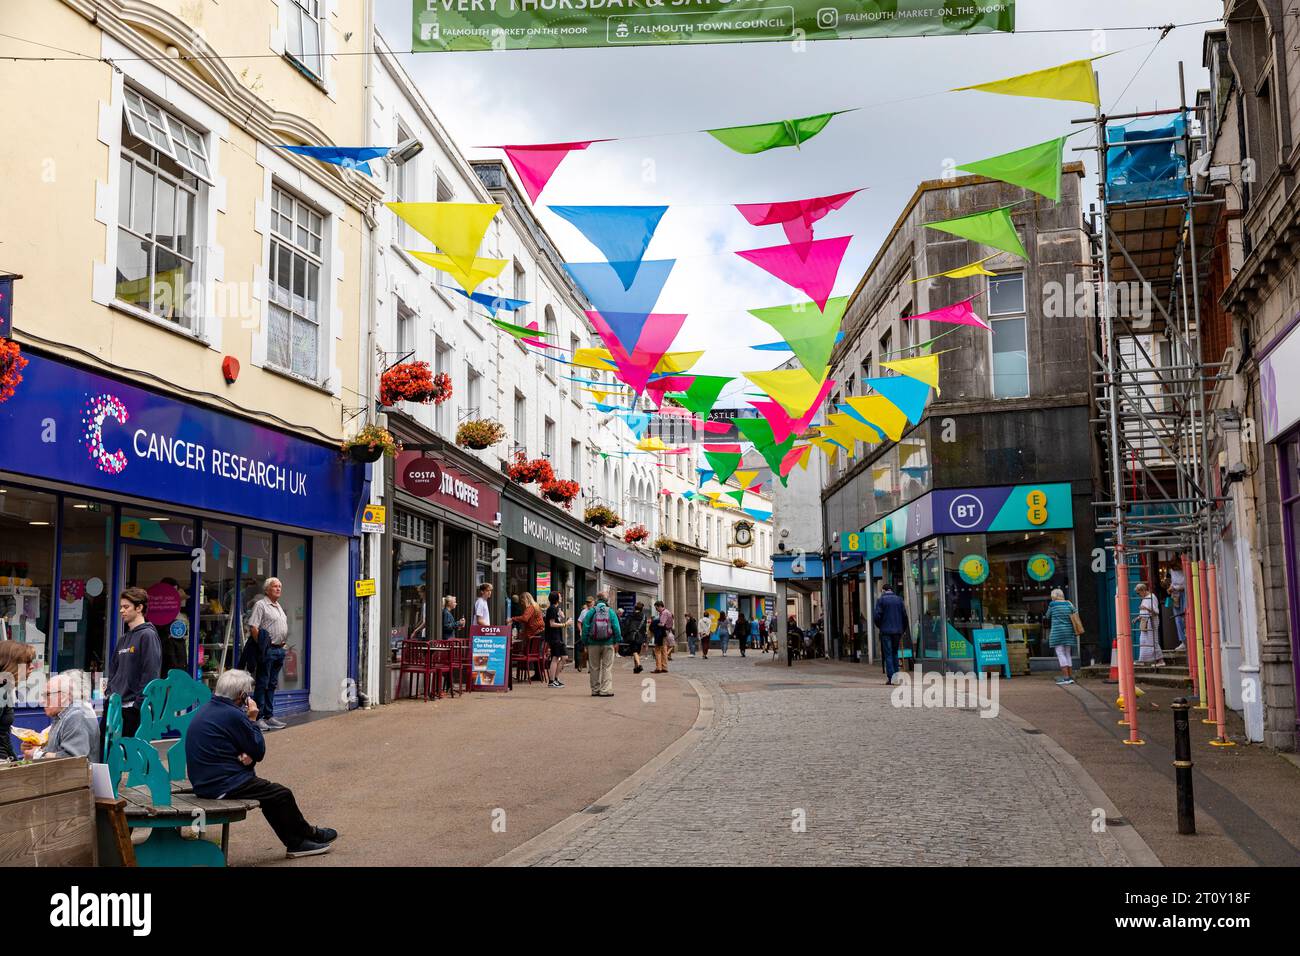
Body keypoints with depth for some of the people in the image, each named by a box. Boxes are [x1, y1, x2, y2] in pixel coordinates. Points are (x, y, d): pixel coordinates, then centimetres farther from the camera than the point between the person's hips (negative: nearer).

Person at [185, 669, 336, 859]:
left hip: (204, 782, 10)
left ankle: (296, 843, 23)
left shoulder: (206, 709, 9)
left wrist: (245, 755, -4)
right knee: (282, 795, 3)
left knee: (271, 793, 20)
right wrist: (252, 720, -2)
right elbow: (259, 751, -12)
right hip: (223, 786, -10)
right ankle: (309, 835, 23)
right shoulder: (232, 715, -21)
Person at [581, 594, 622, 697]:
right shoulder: (611, 612, 1)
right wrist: (617, 641, 2)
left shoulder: (591, 612, 1)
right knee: (607, 667, 2)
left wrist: (585, 642, 7)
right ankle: (606, 690, -4)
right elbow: (616, 627, -3)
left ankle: (595, 690, 14)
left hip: (593, 644, 1)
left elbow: (585, 627, 1)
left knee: (594, 667, 9)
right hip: (608, 644, -1)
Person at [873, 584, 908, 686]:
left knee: (888, 654, 0)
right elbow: (904, 616, 7)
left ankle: (890, 677, -7)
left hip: (886, 631, -3)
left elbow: (876, 616, -10)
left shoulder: (880, 600, -3)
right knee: (895, 653, 15)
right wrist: (903, 630, 16)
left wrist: (879, 626, 8)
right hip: (898, 630, 3)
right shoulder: (899, 599, 7)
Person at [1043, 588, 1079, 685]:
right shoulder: (1068, 604, 7)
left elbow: (1047, 617, 8)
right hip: (1069, 632, 5)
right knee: (1068, 654, 12)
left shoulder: (1052, 604, -4)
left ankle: (1066, 677, -13)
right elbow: (1076, 613, 11)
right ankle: (1071, 677, 11)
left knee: (1060, 654, -5)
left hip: (1057, 632, -5)